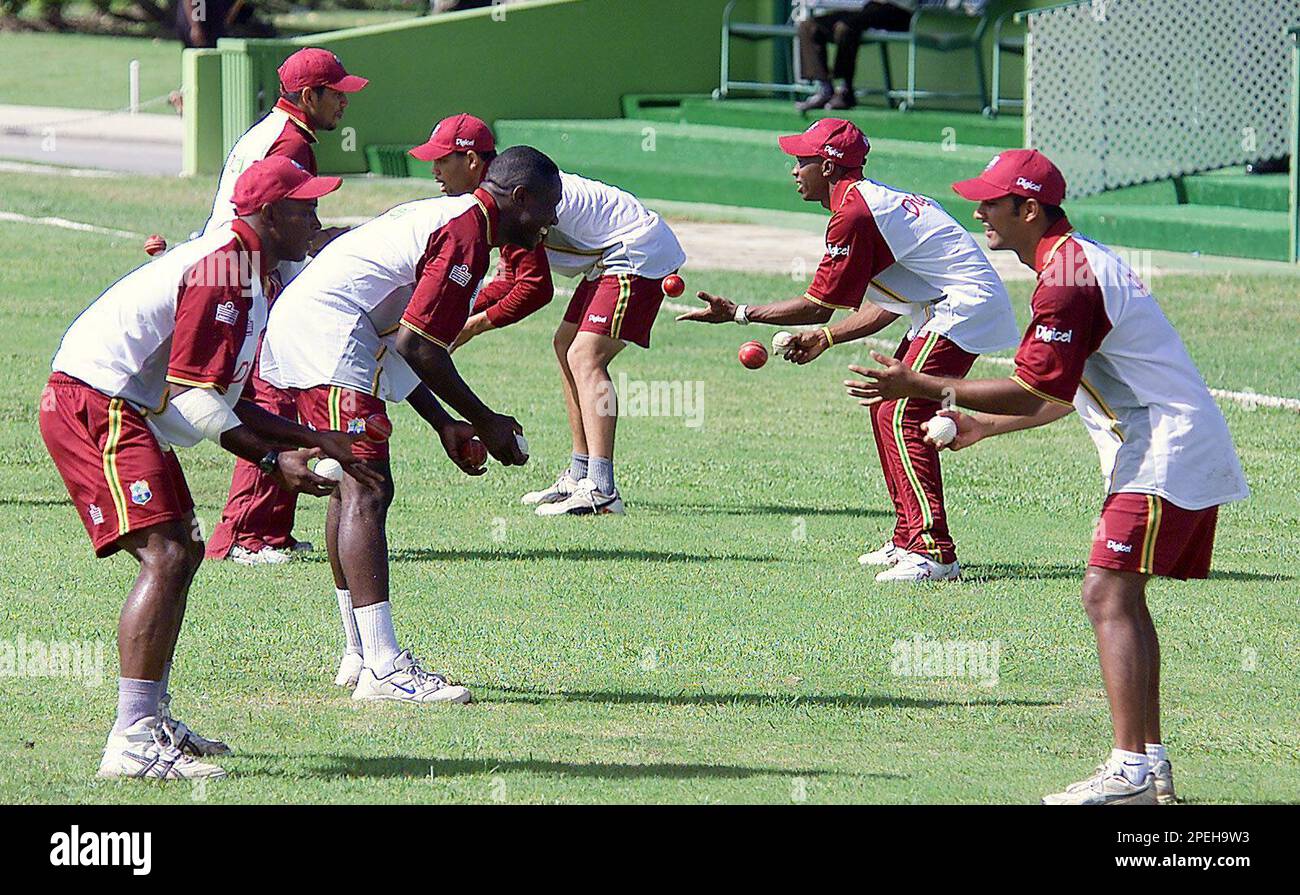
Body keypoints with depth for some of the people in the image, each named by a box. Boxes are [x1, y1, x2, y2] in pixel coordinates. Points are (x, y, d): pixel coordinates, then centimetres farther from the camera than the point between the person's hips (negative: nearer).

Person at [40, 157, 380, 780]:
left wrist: (316, 442, 18)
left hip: (127, 413, 12)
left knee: (183, 552, 21)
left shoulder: (241, 267, 18)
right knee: (166, 555, -22)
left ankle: (153, 720, 28)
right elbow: (191, 395, -22)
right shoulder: (225, 267, -17)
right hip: (96, 407, -12)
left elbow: (223, 398, 20)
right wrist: (272, 460, -22)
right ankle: (132, 742, -29)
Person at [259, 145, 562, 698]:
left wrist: (444, 424, 24)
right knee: (366, 493, -15)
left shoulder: (442, 216, 23)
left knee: (353, 490, 19)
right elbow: (417, 345, -16)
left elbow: (400, 343, 27)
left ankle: (360, 655, 27)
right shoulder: (467, 234, -10)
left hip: (291, 328, 11)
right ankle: (382, 668, -22)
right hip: (330, 335, -11)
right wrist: (484, 423, -6)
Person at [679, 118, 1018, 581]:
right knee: (886, 407, 17)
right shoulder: (871, 199, 17)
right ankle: (907, 540, 20)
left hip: (966, 308, -11)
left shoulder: (854, 213, -15)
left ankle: (934, 551, -22)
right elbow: (887, 306, 19)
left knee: (901, 415, -16)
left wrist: (739, 314, -7)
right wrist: (825, 338, 16)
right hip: (944, 310, 11)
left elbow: (819, 305, -13)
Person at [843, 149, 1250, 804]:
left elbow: (1035, 392, -18)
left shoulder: (1065, 278, -15)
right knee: (1121, 597, 16)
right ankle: (1148, 763, 18)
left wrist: (922, 387, -16)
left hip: (1163, 458, -11)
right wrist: (982, 425, 28)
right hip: (1184, 450, 11)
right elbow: (1067, 394, 25)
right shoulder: (1084, 261, 19)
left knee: (1108, 596, -15)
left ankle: (1130, 772, -22)